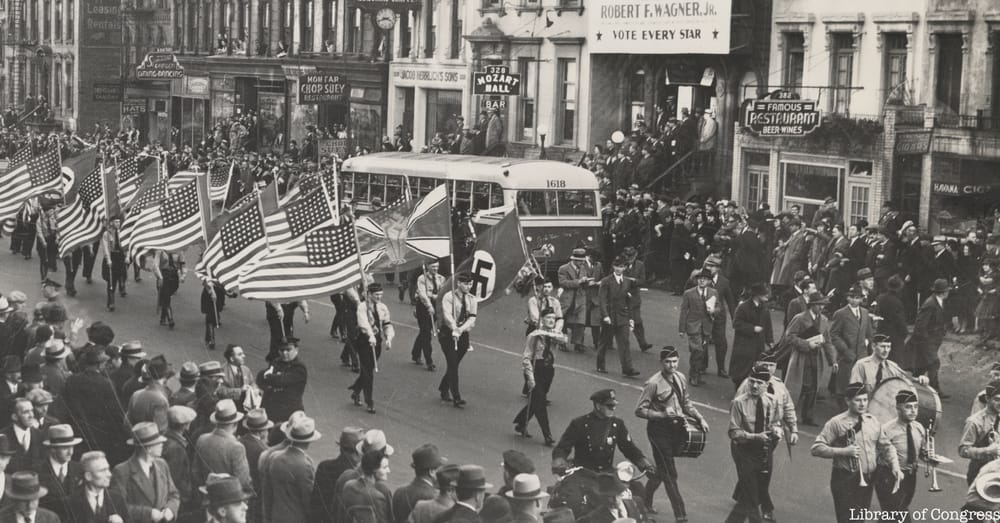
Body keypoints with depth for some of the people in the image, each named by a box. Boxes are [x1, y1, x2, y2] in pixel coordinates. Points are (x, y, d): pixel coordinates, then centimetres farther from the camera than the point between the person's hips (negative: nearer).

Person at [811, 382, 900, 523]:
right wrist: (843, 451, -22)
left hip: (867, 480, 6)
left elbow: (886, 446, 13)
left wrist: (895, 466, -4)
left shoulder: (873, 422, 8)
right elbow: (816, 448, -12)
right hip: (845, 481, -6)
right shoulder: (836, 423, -10)